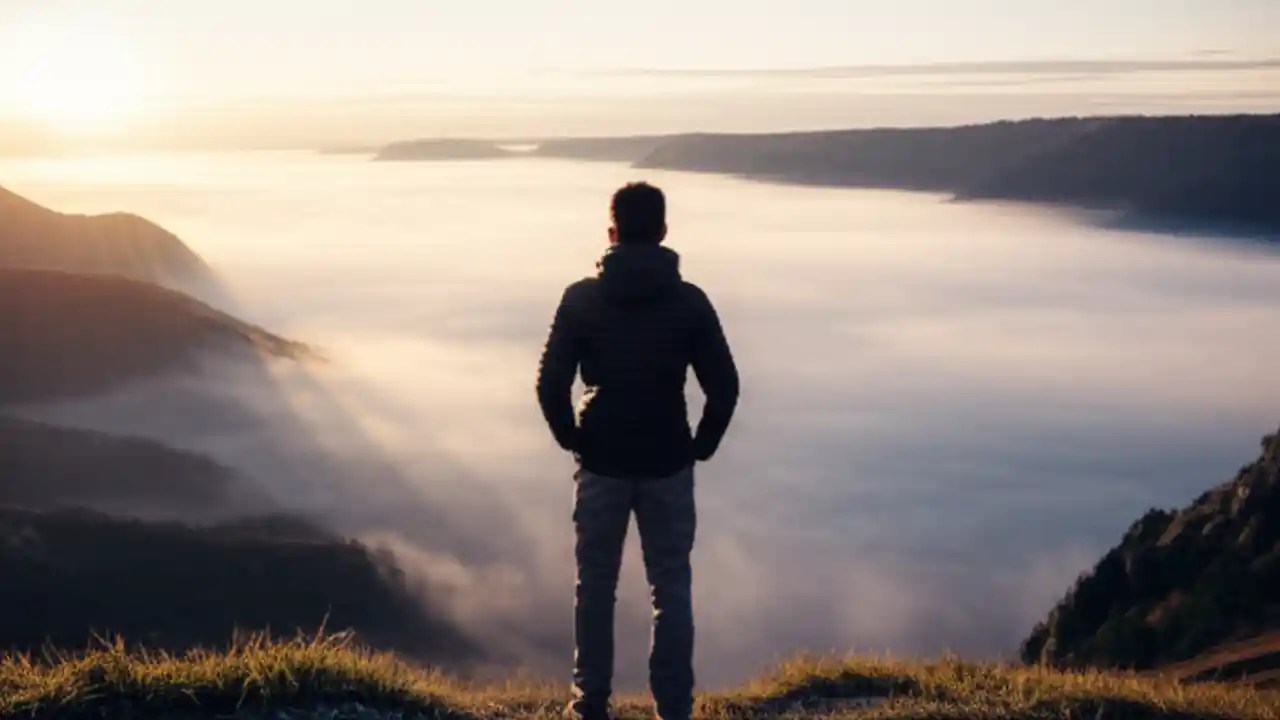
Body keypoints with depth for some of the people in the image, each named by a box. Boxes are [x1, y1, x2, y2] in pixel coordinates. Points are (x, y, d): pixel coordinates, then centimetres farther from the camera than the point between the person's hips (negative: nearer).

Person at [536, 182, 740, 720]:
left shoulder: (581, 299, -5)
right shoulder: (690, 301, -4)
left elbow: (550, 383, -9)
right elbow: (724, 386, -5)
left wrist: (573, 439, 5)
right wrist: (700, 447, 7)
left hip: (601, 464, 0)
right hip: (668, 466, 0)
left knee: (595, 589, 12)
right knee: (671, 591, 8)